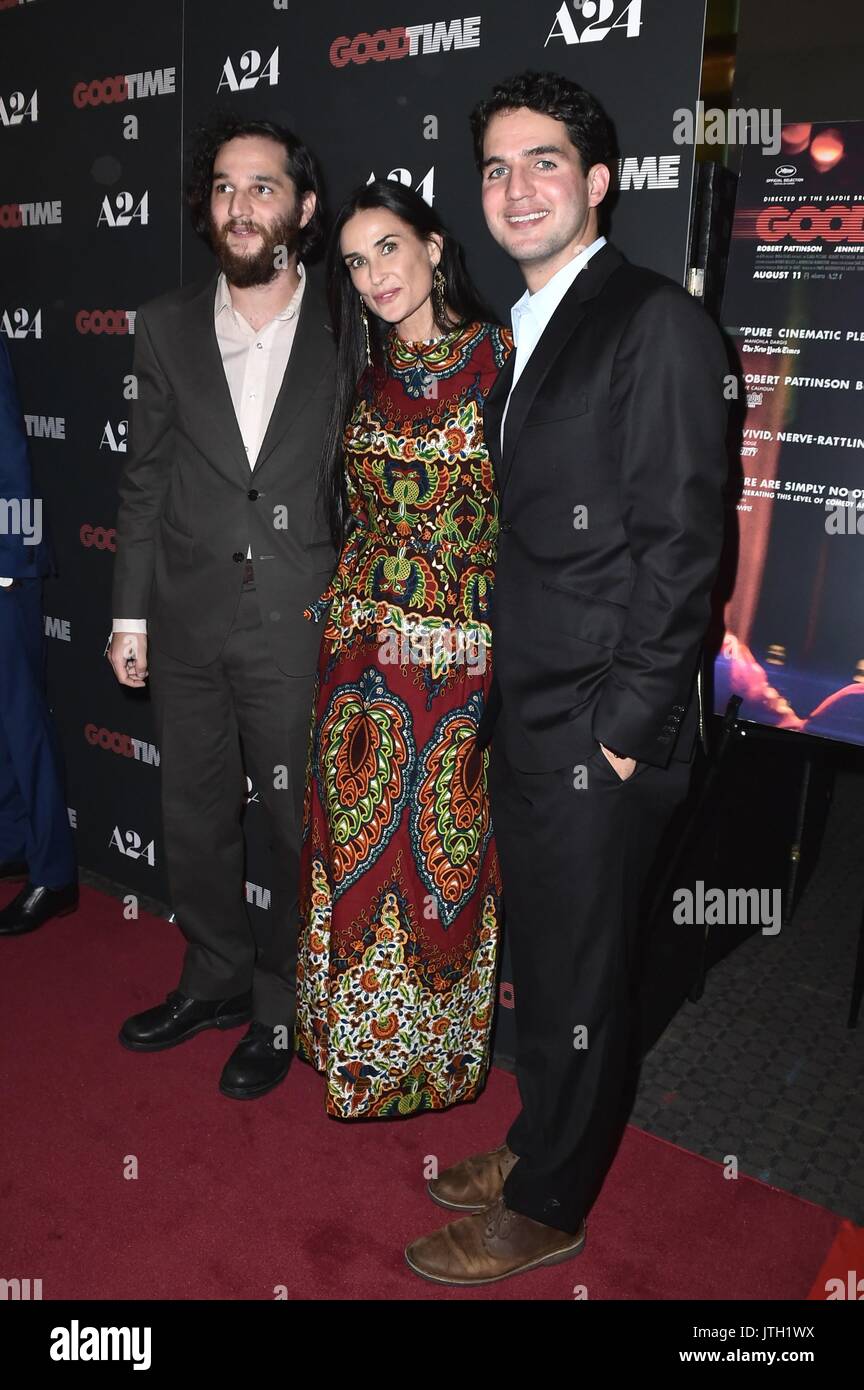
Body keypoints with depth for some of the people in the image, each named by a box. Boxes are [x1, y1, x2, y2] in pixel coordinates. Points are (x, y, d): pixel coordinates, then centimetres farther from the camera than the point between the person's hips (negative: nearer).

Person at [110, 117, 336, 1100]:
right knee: (194, 818, 17)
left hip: (305, 627, -3)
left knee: (305, 827, 9)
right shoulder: (168, 329, 6)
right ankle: (216, 977, 40)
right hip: (188, 625, 4)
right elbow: (145, 481, 7)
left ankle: (283, 1004, 31)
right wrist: (129, 613, 5)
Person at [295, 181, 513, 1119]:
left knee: (446, 838, 6)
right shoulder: (363, 373, 11)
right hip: (363, 637, 4)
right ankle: (357, 1033, 31)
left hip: (465, 643, -4)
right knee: (358, 829, 10)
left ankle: (437, 1037, 29)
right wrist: (342, 603, 9)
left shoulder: (501, 354, -3)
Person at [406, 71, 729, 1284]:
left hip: (602, 729, -8)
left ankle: (546, 1209, 28)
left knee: (578, 973, 8)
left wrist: (622, 725, -16)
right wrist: (503, 698, 11)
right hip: (527, 716, 8)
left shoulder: (655, 321, -11)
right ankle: (546, 1144, 41)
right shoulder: (526, 335, 15)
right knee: (542, 954, 20)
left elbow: (681, 540, -16)